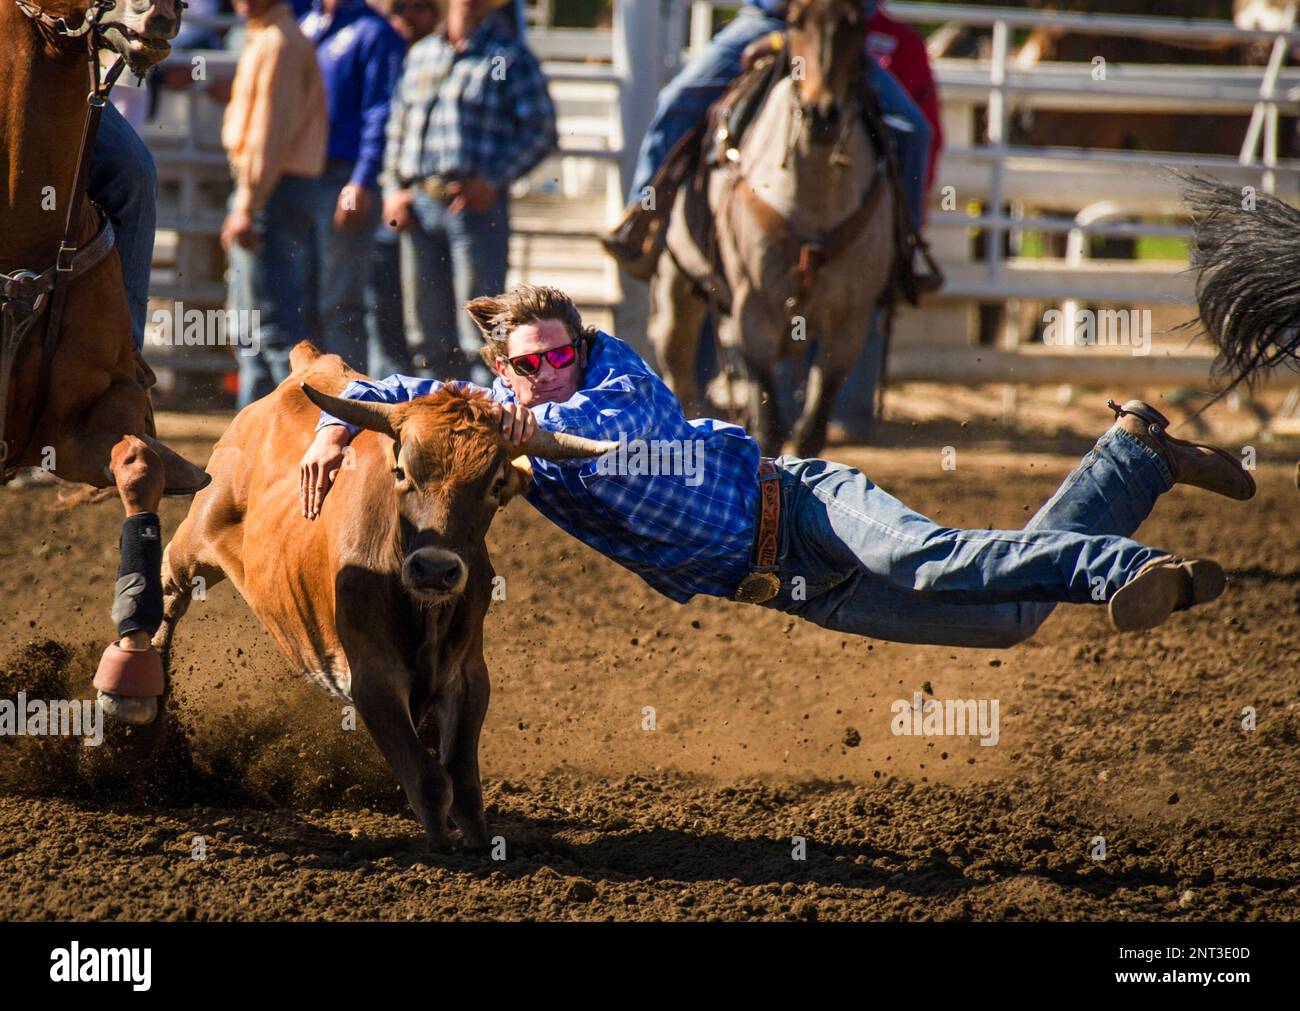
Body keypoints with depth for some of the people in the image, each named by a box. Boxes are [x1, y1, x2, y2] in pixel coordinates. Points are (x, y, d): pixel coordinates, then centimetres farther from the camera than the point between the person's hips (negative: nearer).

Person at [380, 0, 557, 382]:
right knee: (427, 331, 9)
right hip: (418, 205, 5)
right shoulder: (422, 53, 17)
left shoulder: (510, 57, 1)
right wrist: (394, 188, 7)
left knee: (481, 334, -9)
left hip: (476, 203, -5)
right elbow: (398, 126, 20)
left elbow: (540, 129, -4)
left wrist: (492, 180, -13)